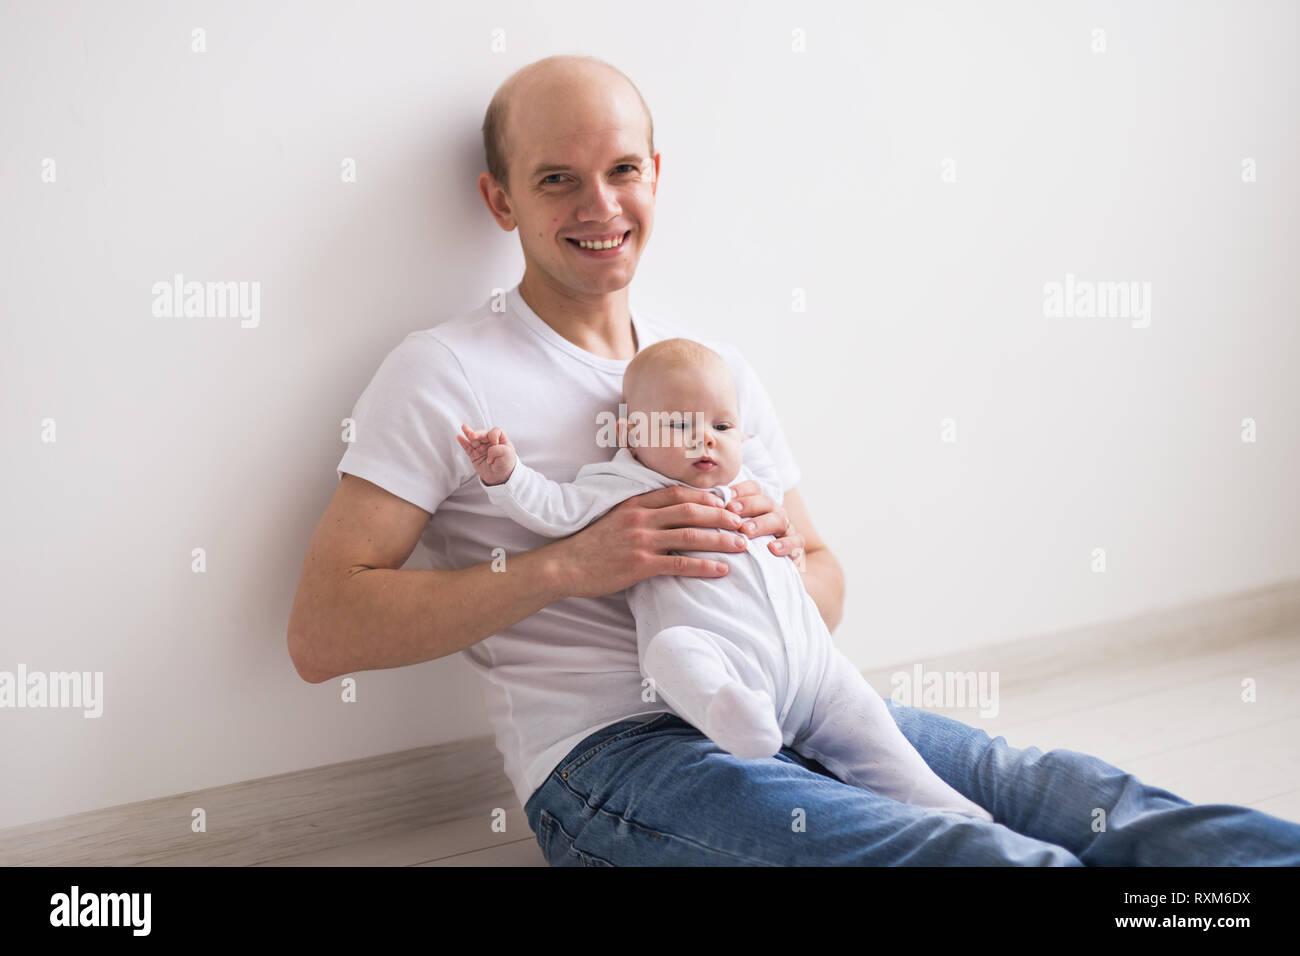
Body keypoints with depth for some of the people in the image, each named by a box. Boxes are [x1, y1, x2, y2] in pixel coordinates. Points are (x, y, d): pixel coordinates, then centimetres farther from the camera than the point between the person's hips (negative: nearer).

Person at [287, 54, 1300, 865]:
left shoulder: (718, 364, 18)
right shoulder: (444, 374, 0)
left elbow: (827, 582, 22)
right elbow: (321, 632, -9)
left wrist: (786, 560, -4)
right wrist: (570, 564, -17)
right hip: (607, 752, -5)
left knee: (1098, 804, -18)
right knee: (1002, 856, -30)